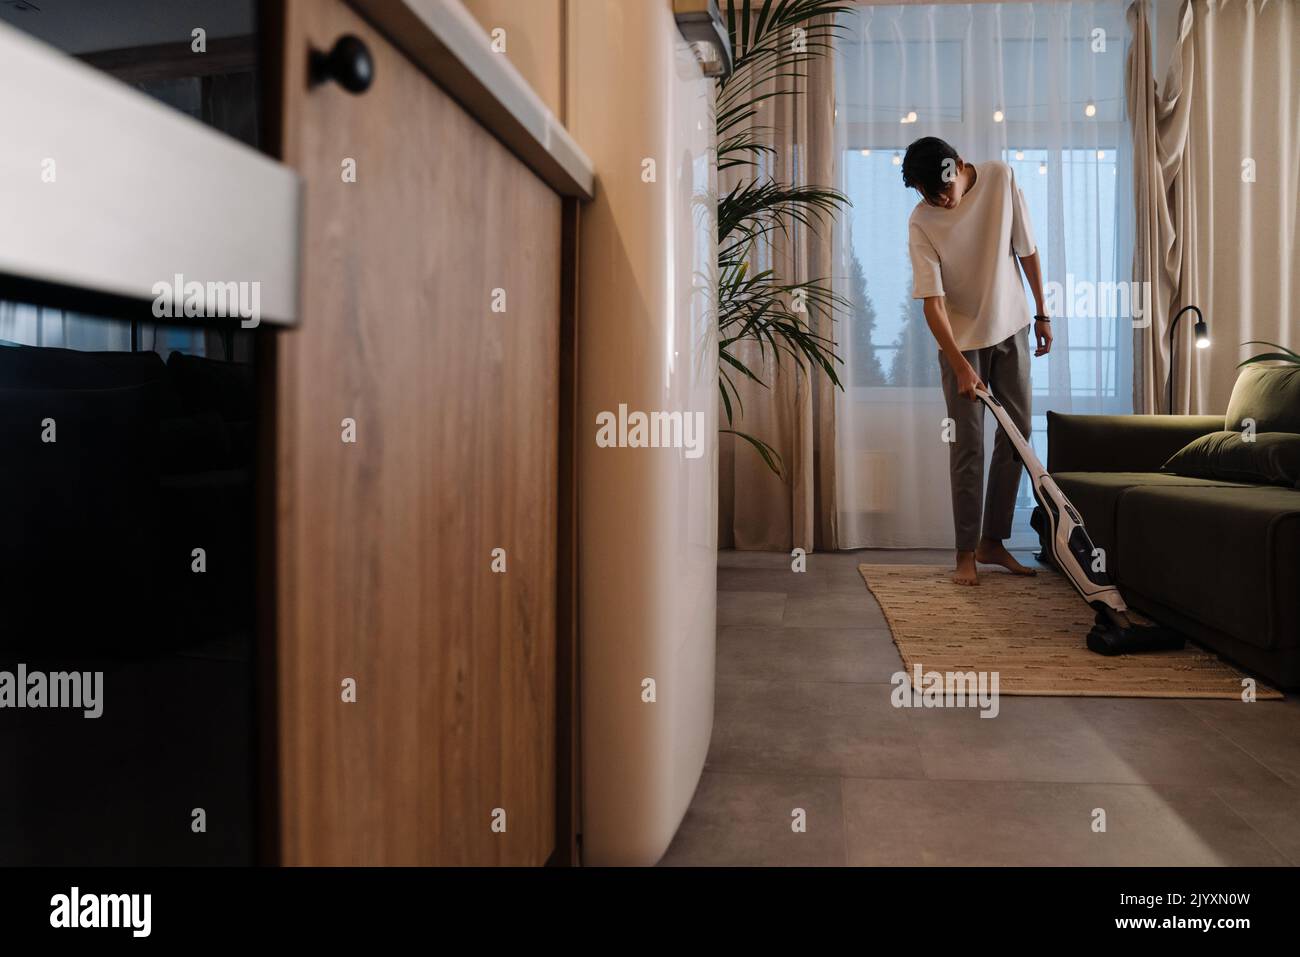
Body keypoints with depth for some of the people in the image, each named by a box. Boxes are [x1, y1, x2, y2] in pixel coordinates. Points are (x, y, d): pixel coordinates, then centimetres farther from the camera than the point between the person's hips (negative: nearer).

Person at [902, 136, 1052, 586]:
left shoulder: (1001, 178, -8)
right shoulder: (921, 223, -17)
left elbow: (1027, 249, 1)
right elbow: (932, 302, -21)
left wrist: (1042, 314, 4)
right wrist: (961, 367, -28)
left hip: (1011, 328, 4)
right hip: (962, 338, -4)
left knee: (1016, 436, 5)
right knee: (968, 445, -6)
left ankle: (993, 541, 16)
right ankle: (966, 552, 3)